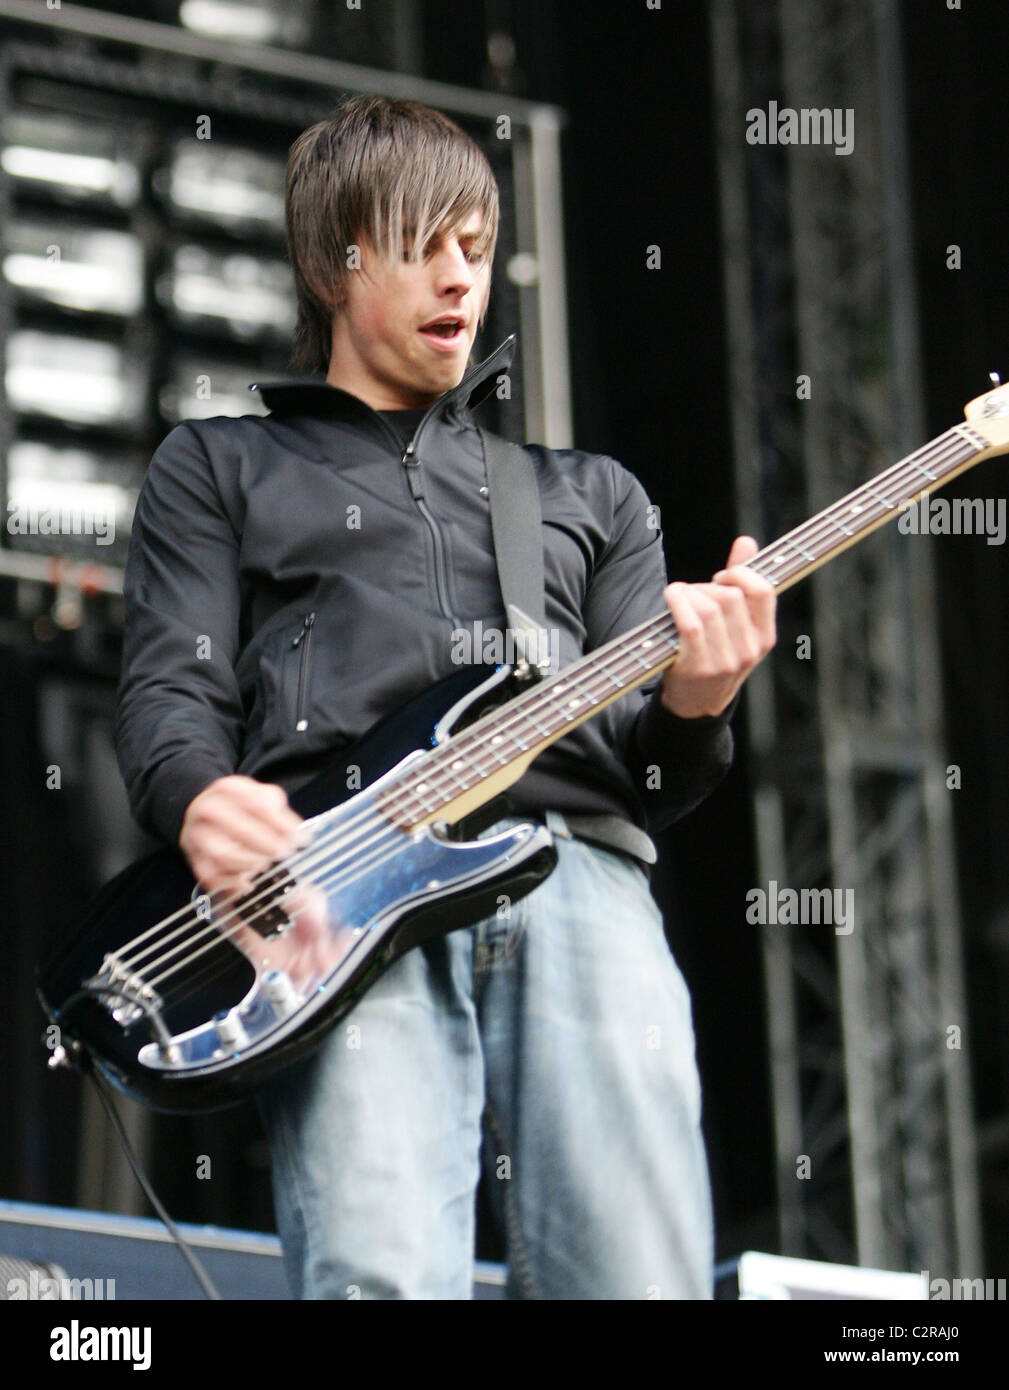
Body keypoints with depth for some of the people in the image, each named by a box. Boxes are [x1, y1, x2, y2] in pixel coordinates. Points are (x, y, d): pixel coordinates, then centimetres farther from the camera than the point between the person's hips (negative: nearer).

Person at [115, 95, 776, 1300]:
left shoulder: (589, 493, 34)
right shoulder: (222, 467, 28)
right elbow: (170, 690, 14)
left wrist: (689, 708, -1)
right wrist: (203, 797, -11)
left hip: (575, 871, 3)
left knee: (642, 1276, -20)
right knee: (380, 1279, -29)